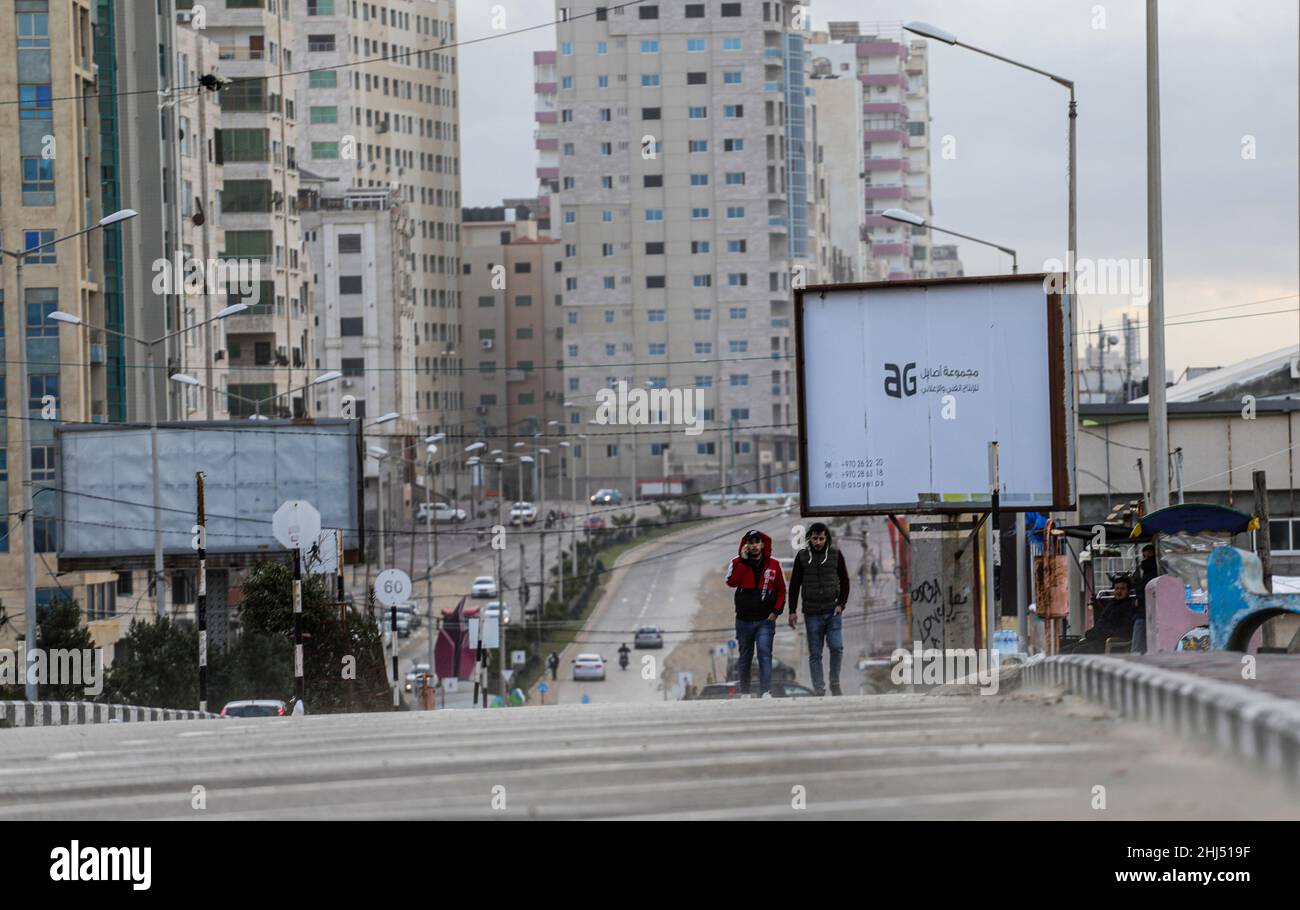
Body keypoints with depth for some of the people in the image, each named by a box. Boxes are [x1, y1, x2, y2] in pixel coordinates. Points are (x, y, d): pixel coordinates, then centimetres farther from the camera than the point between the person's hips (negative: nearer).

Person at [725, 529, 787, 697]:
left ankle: (765, 691, -19)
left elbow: (781, 590, 10)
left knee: (764, 653, -14)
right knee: (744, 656, 10)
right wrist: (744, 560, -16)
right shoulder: (738, 562, 2)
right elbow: (731, 582, -15)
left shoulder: (773, 565, 4)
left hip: (766, 620, -1)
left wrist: (776, 611, -2)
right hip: (744, 619, 1)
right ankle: (744, 692, 19)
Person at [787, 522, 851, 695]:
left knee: (837, 647, -12)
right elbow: (794, 585, 7)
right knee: (815, 654, 0)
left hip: (833, 611, 0)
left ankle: (835, 684, 6)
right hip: (812, 614, 0)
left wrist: (841, 604, -4)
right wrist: (792, 611, 1)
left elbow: (845, 582, 9)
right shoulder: (802, 556, 3)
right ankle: (819, 690, 4)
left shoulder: (836, 554, 3)